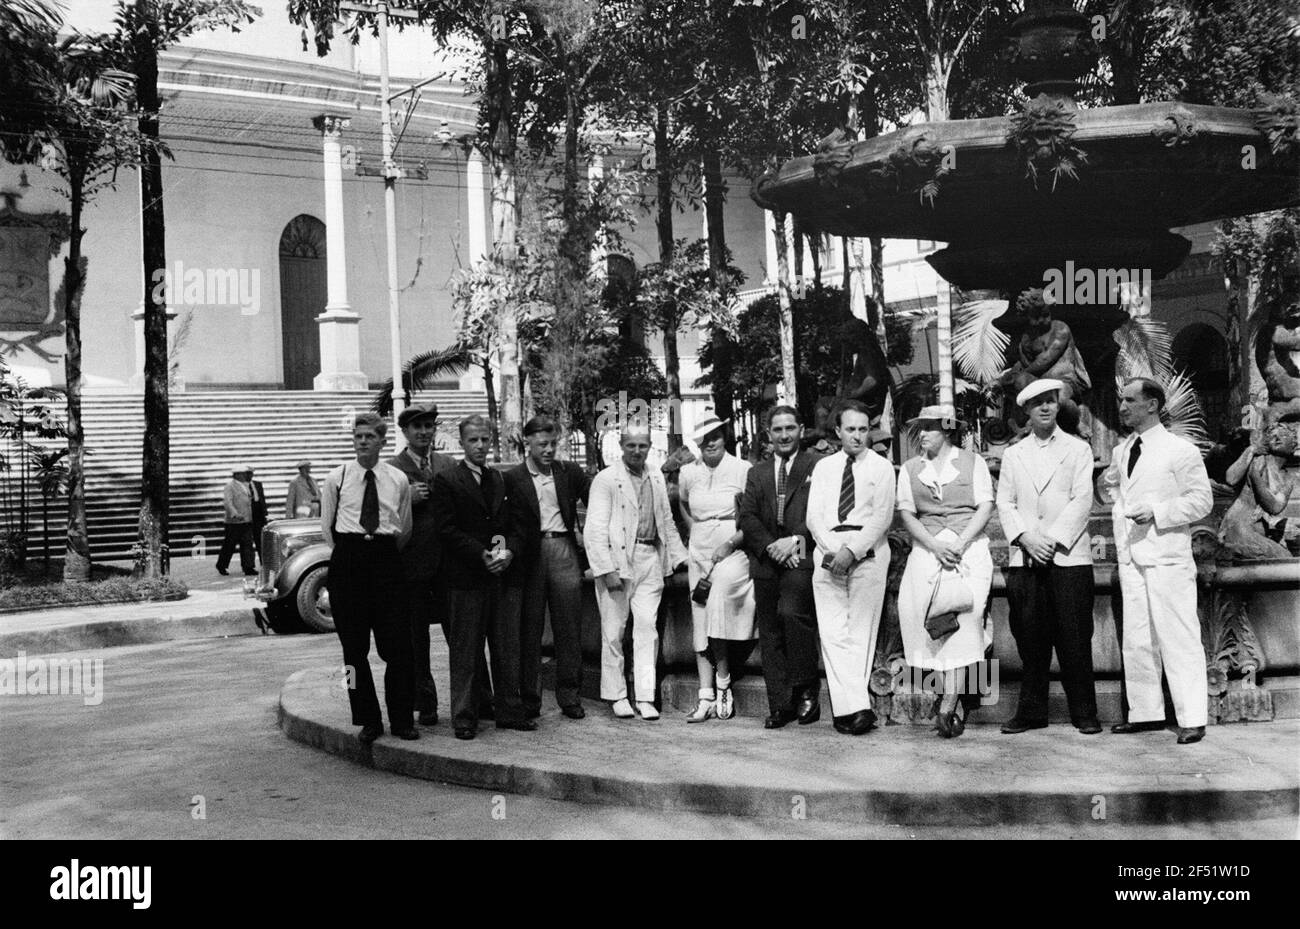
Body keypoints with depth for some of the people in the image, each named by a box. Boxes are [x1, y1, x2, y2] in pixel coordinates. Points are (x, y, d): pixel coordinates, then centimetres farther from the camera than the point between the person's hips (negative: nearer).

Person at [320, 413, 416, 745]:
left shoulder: (398, 480, 5)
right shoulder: (336, 479, 4)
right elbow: (327, 526, 10)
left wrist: (386, 555, 11)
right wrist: (349, 554, 7)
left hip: (386, 559, 0)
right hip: (348, 561, 0)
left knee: (398, 645, -3)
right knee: (354, 647, 4)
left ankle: (402, 720, 7)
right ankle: (368, 720, 14)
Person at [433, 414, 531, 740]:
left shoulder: (502, 480, 16)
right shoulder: (446, 480, -1)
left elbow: (514, 526, 16)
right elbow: (447, 529, -9)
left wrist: (509, 551, -4)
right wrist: (482, 554, -16)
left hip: (504, 575, 5)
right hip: (466, 578, -5)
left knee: (508, 648, 8)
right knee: (465, 651, 1)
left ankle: (509, 711, 17)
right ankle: (464, 718, 8)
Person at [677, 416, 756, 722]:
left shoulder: (742, 469, -6)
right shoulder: (688, 472, 8)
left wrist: (732, 542, -14)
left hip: (732, 551, -5)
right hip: (699, 552, 5)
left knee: (718, 610, -22)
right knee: (700, 624, 0)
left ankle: (723, 684, -5)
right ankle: (706, 697, 3)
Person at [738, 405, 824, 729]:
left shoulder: (818, 466, 6)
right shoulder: (756, 474, 19)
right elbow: (747, 517, 8)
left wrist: (795, 539, -14)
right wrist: (771, 546, -7)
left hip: (802, 559, -5)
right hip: (766, 562, 5)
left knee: (793, 612, -25)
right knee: (770, 632, 3)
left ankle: (807, 689, -8)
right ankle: (780, 705, 9)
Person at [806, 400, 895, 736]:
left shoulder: (881, 467, 8)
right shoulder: (823, 467, 16)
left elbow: (883, 517, -2)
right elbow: (813, 516, 8)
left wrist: (852, 551, -13)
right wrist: (832, 551, -9)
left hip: (868, 553, -2)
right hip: (828, 552, 2)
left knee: (861, 631, -5)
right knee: (833, 631, -7)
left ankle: (846, 709, -3)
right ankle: (857, 707, -10)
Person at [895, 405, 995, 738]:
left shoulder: (972, 462, 8)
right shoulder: (910, 469, 14)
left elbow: (985, 507, 0)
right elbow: (906, 513, 6)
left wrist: (959, 544, -13)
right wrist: (934, 546, -9)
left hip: (968, 547, -2)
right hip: (927, 549, 3)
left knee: (961, 618, -15)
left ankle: (948, 706, -18)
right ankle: (958, 705, 5)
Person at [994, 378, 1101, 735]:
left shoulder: (1078, 449, 8)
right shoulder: (1013, 454, 16)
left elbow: (1082, 500, -1)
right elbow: (1004, 503, 8)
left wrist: (1055, 539, -11)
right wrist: (1026, 538, -8)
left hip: (1069, 556, -2)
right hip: (1024, 558, 2)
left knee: (1075, 639, -3)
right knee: (1030, 638, 2)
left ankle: (1084, 712, 5)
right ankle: (1031, 710, 11)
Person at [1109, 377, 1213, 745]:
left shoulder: (1180, 450, -4)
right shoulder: (1121, 452, 15)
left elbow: (1201, 500, -6)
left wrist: (1157, 512, -17)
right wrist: (1118, 541, 12)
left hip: (1168, 560, -6)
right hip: (1130, 559, 7)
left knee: (1179, 639, -5)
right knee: (1135, 641, 8)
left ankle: (1192, 719, 0)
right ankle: (1145, 712, 17)